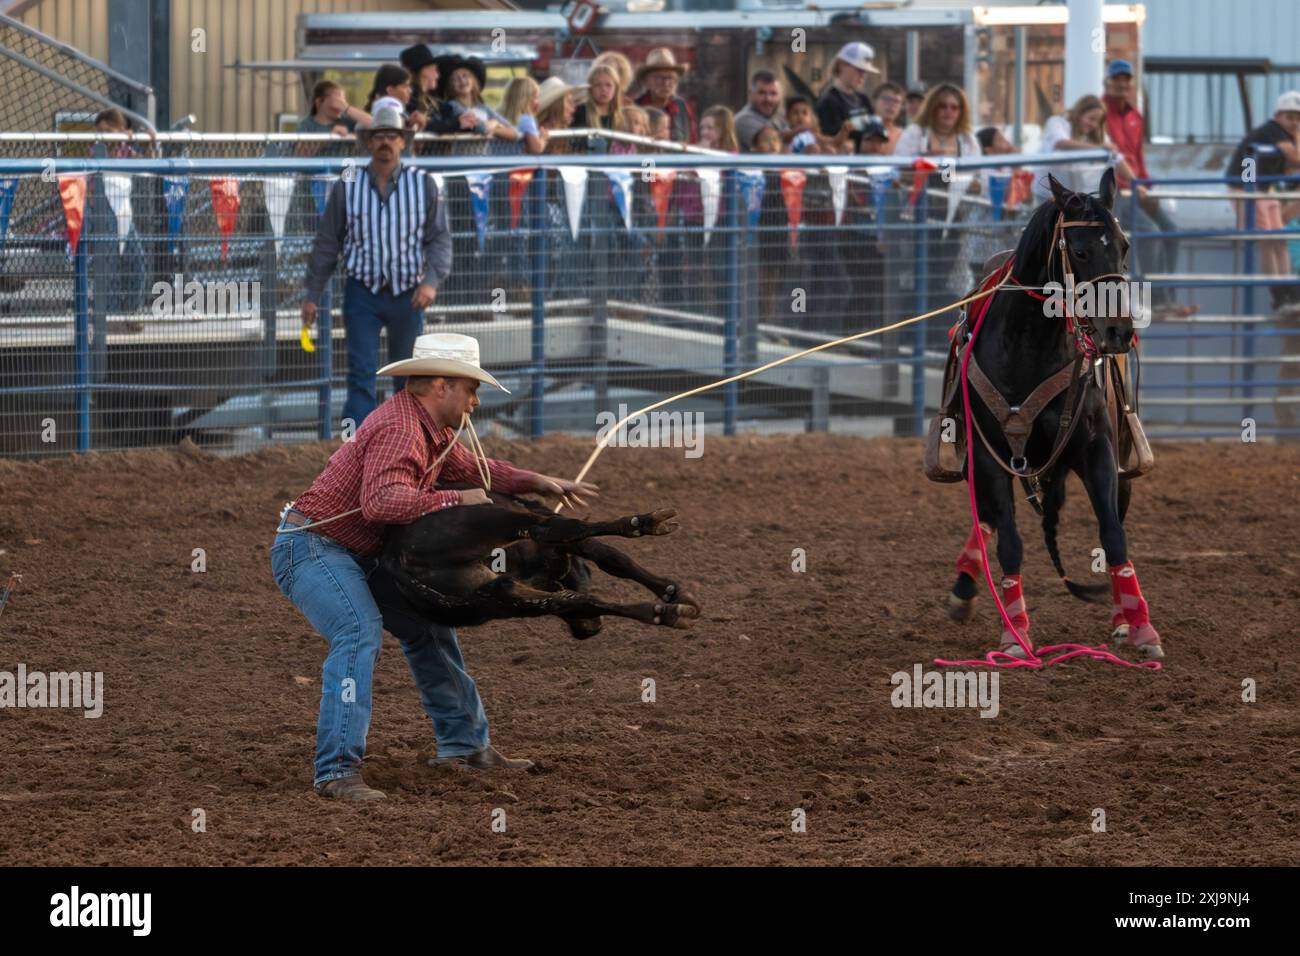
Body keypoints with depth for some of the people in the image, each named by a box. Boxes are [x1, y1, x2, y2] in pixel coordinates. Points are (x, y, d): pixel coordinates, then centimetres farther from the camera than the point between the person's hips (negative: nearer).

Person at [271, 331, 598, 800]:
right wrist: (458, 500, -31)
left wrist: (538, 482, 14)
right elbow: (383, 501, -39)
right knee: (359, 633, -29)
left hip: (355, 556, 11)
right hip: (311, 547, -11)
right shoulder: (398, 428, -25)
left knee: (425, 625, 18)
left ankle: (463, 743, 32)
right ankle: (336, 771, -34)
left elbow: (468, 466, 25)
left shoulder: (431, 428, 9)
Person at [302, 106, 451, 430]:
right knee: (361, 374, -9)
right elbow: (326, 245, 6)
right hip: (363, 293, -1)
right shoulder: (347, 187, 0)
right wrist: (312, 294, 6)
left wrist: (431, 281, -16)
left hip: (408, 295, 1)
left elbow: (440, 239, 0)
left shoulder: (423, 184, 0)